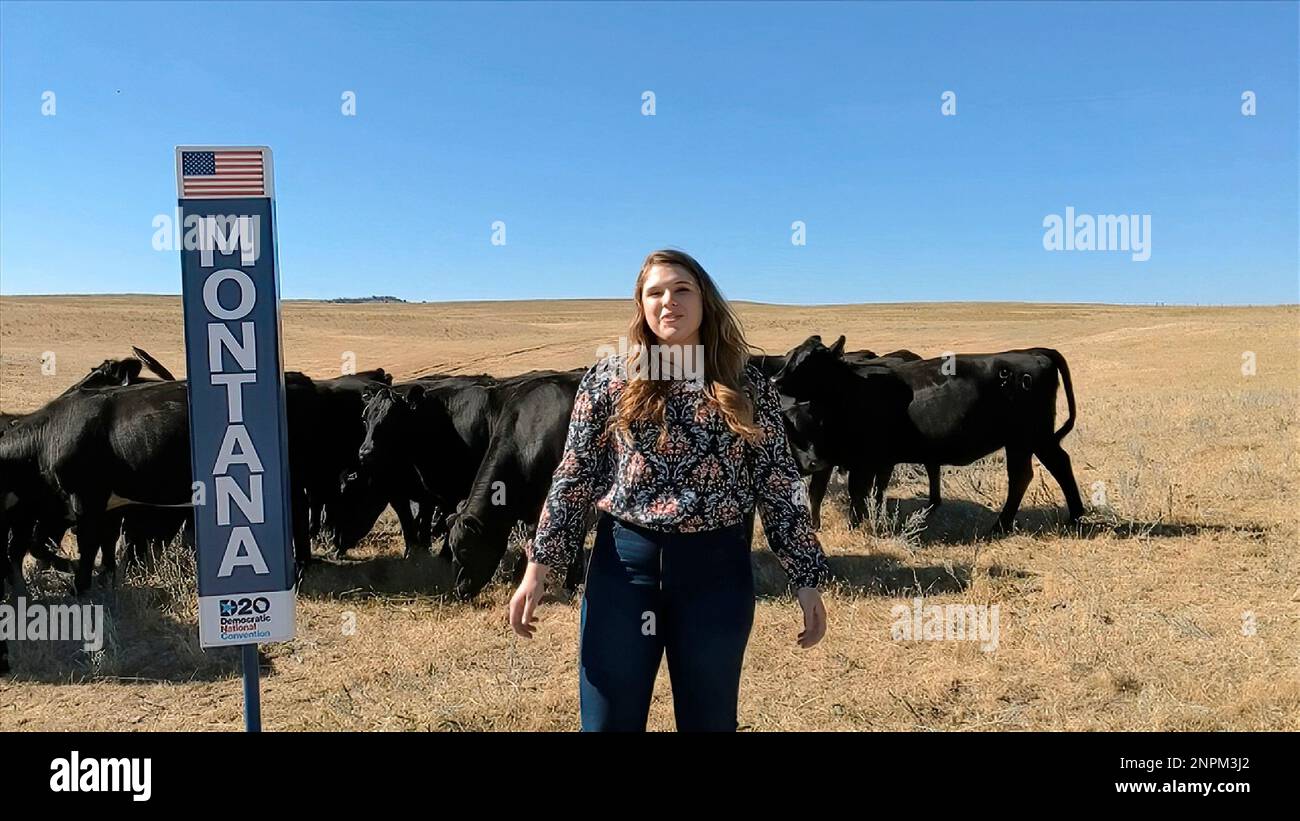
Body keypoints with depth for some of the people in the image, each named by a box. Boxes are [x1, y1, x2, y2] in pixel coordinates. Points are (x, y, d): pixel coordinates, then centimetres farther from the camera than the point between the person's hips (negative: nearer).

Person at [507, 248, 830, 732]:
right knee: (608, 720, 7)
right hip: (624, 561, 0)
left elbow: (780, 484, 3)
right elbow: (573, 478, 3)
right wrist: (539, 566, -1)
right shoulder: (609, 378, 2)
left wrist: (807, 579, 1)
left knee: (710, 719, 13)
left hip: (717, 568, 1)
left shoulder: (749, 386, 3)